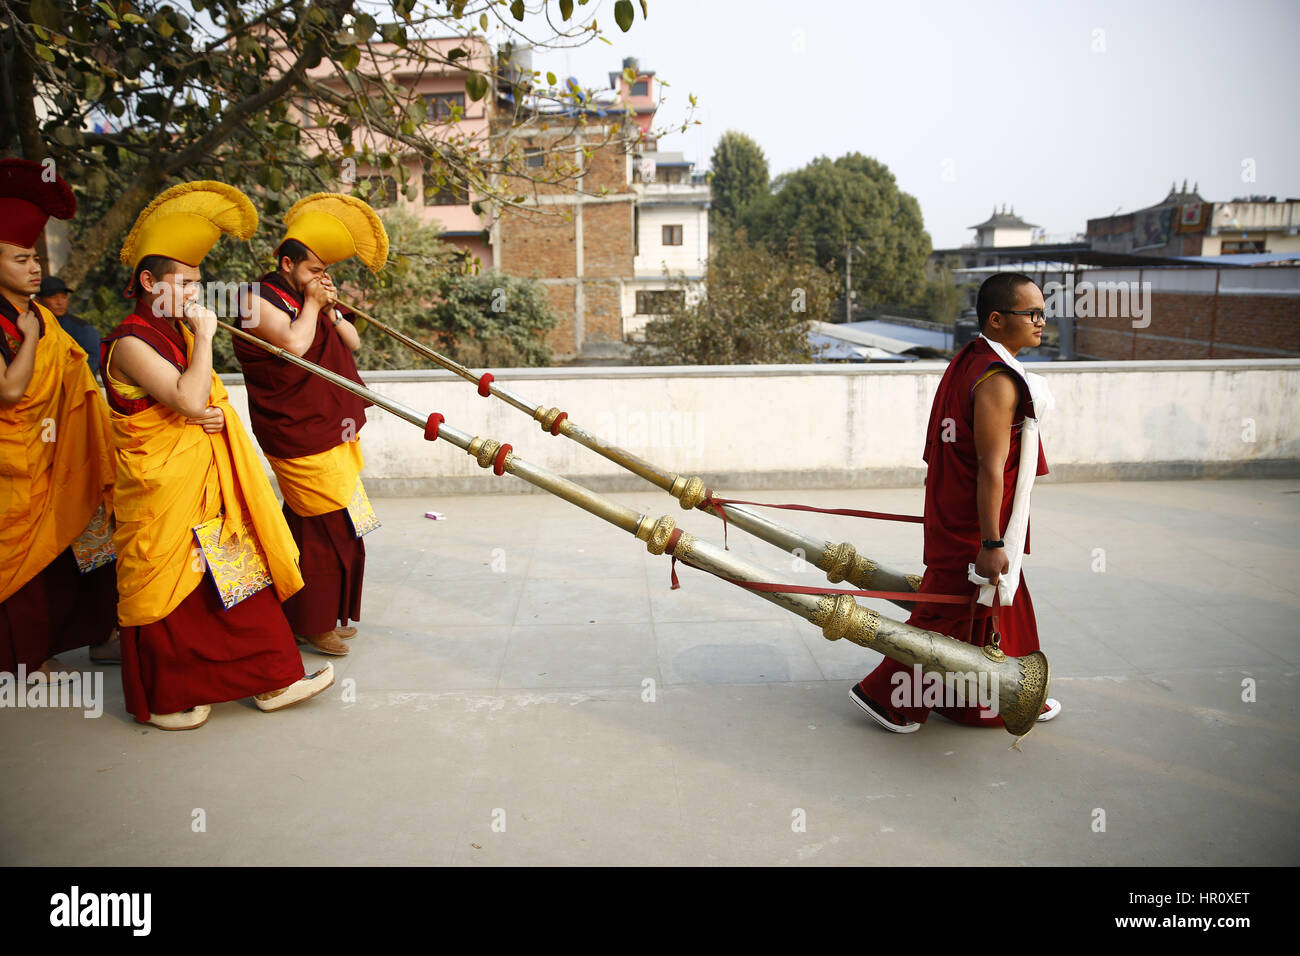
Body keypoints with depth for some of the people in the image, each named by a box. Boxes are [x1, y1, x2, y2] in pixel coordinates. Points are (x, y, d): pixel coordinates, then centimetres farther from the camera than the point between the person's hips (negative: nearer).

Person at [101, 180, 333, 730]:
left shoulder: (178, 333, 11)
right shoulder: (130, 343, -16)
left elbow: (208, 403, 19)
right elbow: (188, 400, -26)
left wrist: (214, 412, -5)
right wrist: (205, 337, -18)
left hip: (208, 484, 8)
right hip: (162, 488, -8)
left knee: (239, 573, 9)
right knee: (169, 587, 4)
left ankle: (270, 679, 18)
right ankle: (164, 700, 22)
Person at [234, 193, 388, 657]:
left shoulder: (310, 300, 15)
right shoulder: (261, 301, -9)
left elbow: (352, 343, 12)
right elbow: (295, 344, -24)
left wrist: (330, 309, -2)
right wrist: (311, 304, -11)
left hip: (331, 430, 8)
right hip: (300, 437, -8)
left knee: (327, 526, 14)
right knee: (326, 527, -5)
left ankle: (327, 615, 25)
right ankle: (313, 623, 8)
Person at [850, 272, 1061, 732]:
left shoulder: (967, 362, 7)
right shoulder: (998, 381, -23)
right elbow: (990, 467, -25)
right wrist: (991, 543, -22)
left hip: (951, 516, 10)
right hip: (975, 526, -10)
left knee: (1001, 604, 22)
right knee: (953, 612, 3)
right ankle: (884, 694, 15)